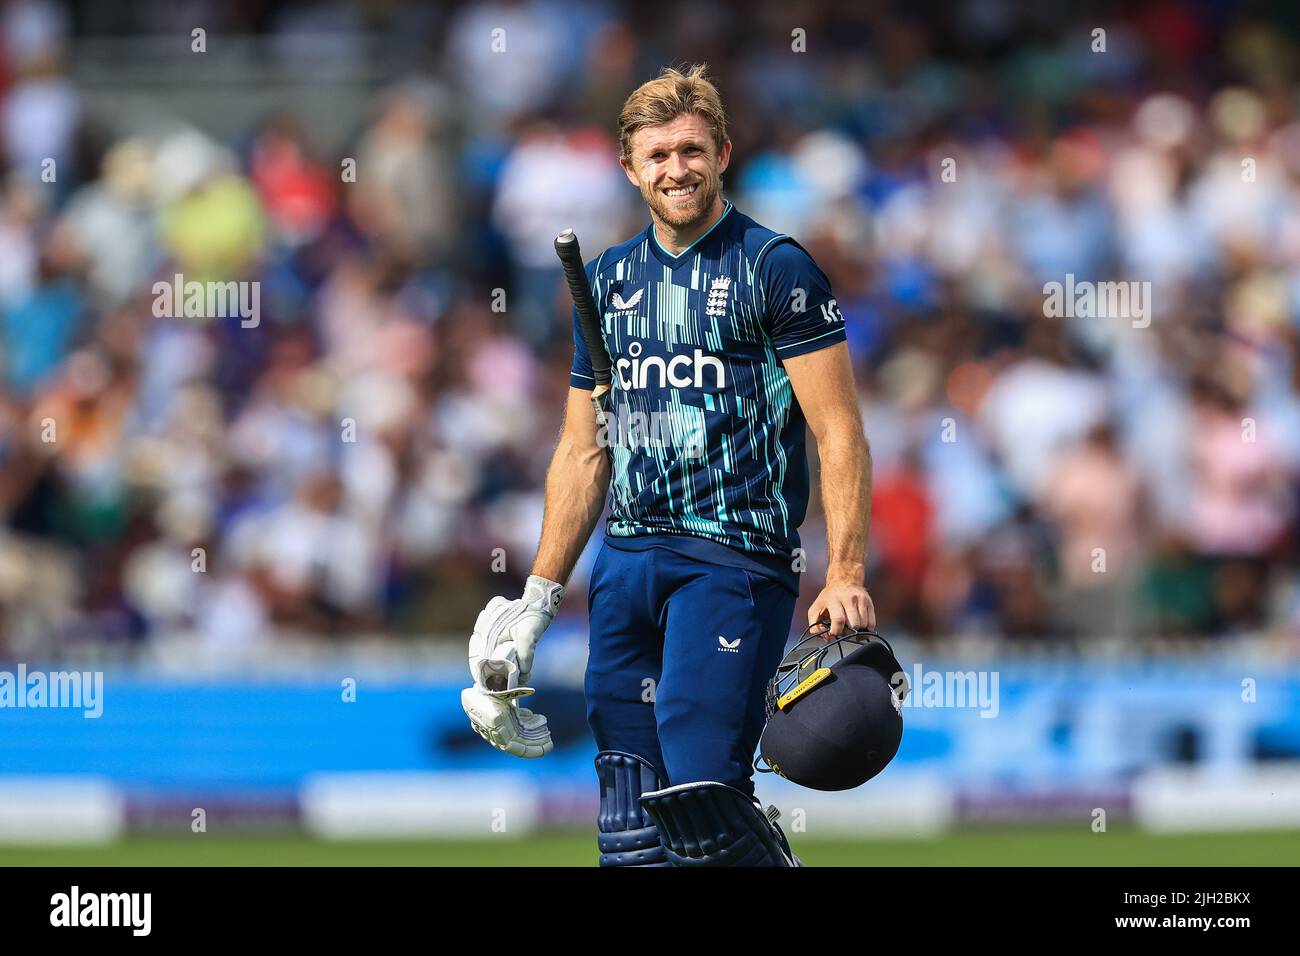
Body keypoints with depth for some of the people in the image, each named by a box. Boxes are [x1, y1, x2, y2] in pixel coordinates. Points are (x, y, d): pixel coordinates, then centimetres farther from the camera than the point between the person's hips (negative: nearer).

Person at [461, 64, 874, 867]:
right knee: (629, 829, 1)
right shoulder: (609, 280, 16)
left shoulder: (775, 267, -1)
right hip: (626, 559, 6)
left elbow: (840, 435, -5)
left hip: (733, 557, -6)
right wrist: (540, 597, 19)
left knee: (697, 794, -20)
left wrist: (846, 574, -16)